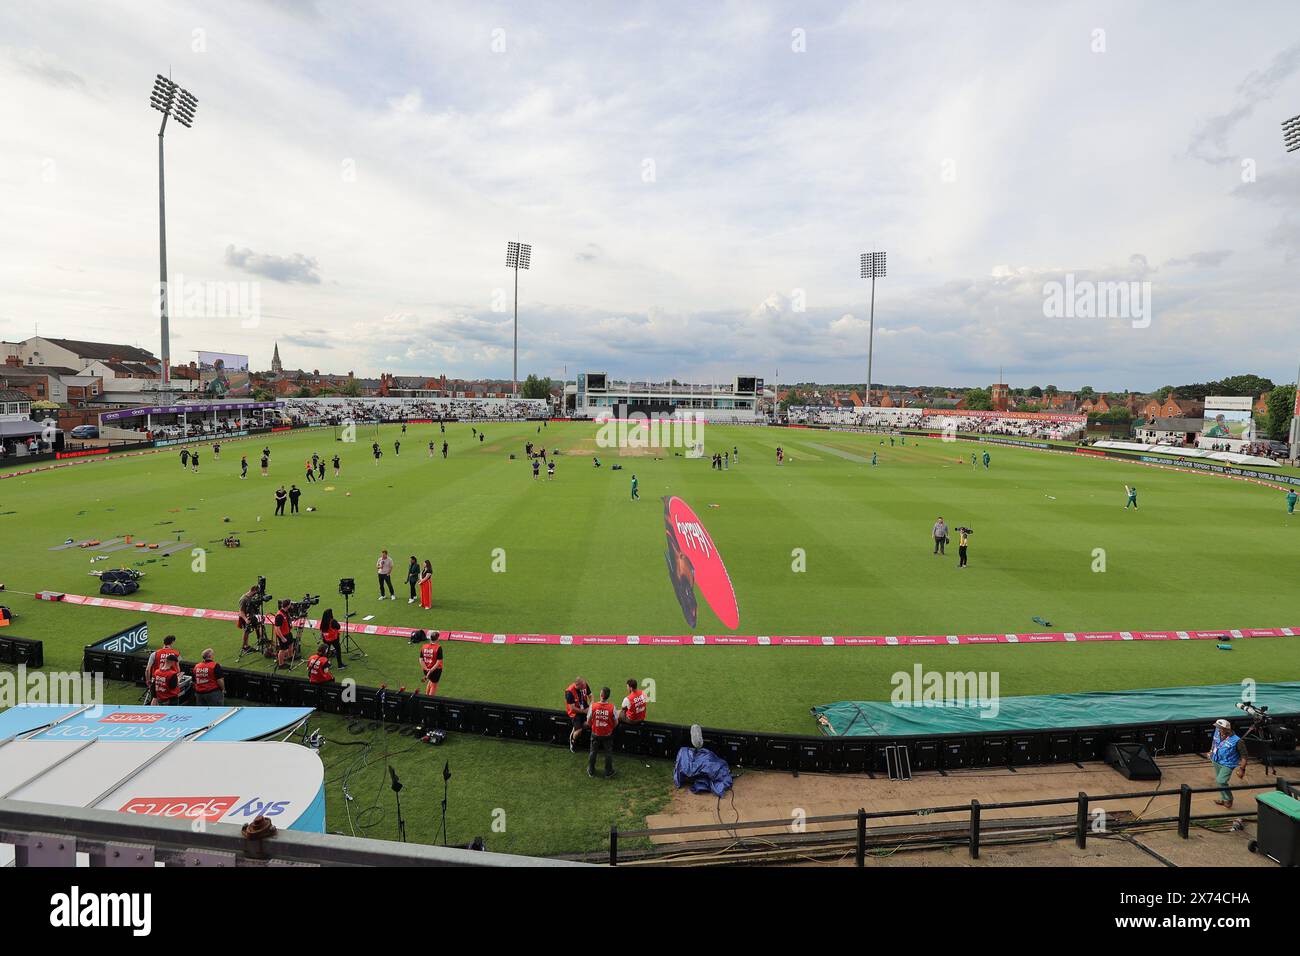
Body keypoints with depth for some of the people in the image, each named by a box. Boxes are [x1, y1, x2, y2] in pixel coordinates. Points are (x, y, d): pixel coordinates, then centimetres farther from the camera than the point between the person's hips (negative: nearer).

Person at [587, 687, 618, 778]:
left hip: (595, 734, 1)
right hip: (607, 735, -1)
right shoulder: (612, 707, -20)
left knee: (592, 752, 20)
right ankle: (608, 772, 29)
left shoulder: (593, 706, -19)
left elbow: (588, 722, -7)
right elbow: (616, 723, -9)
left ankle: (591, 771, 34)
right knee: (608, 753, 18)